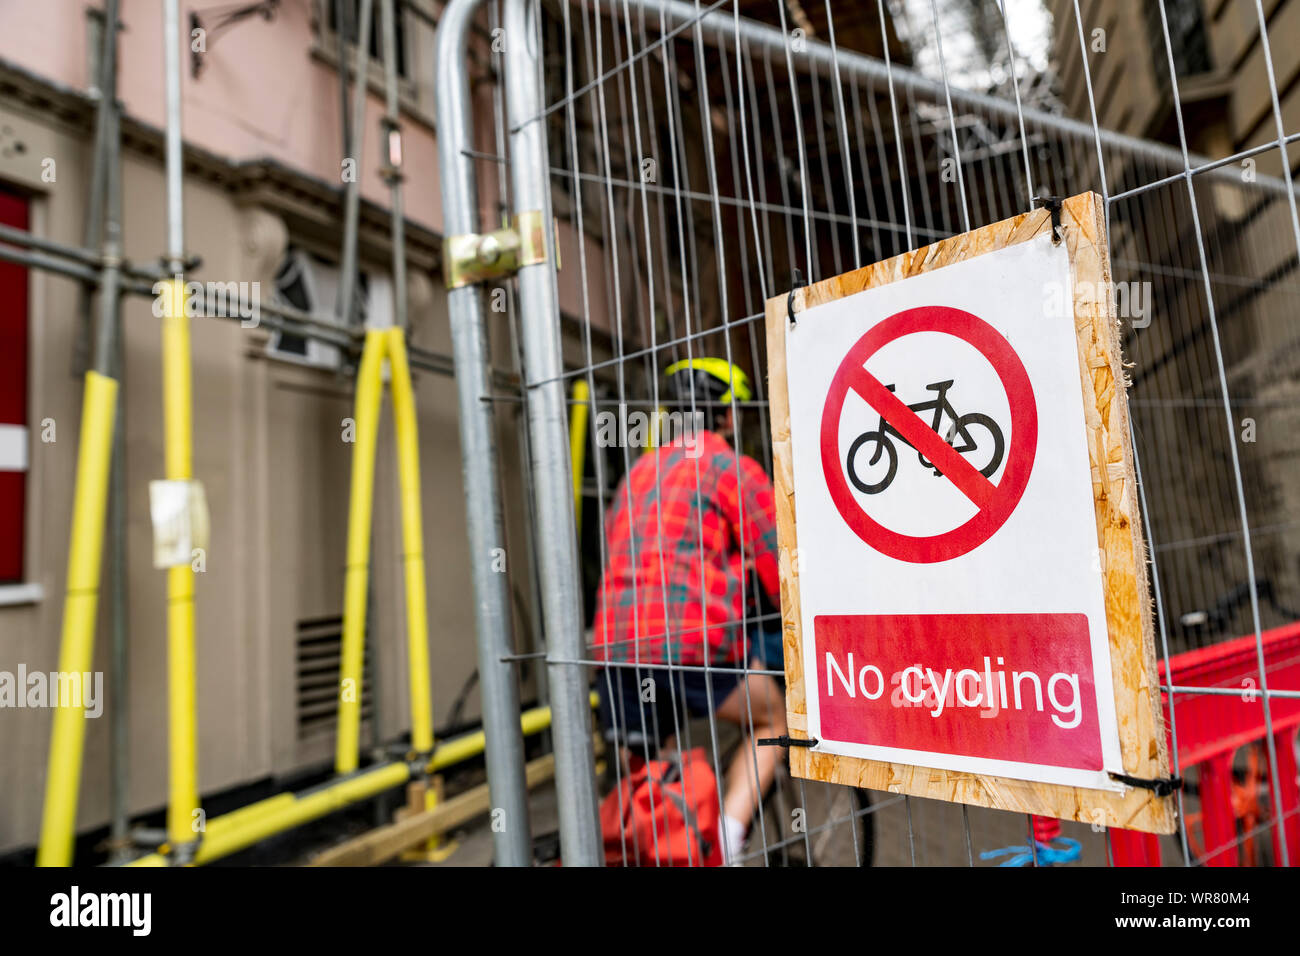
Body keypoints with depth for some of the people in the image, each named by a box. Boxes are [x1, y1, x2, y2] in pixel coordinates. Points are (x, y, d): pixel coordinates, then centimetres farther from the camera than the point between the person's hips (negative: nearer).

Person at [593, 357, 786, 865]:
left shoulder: (640, 470, 23)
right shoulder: (735, 468, 4)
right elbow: (778, 568, 2)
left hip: (617, 643, 6)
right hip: (696, 637, -5)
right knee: (771, 722, 19)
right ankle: (724, 840, 5)